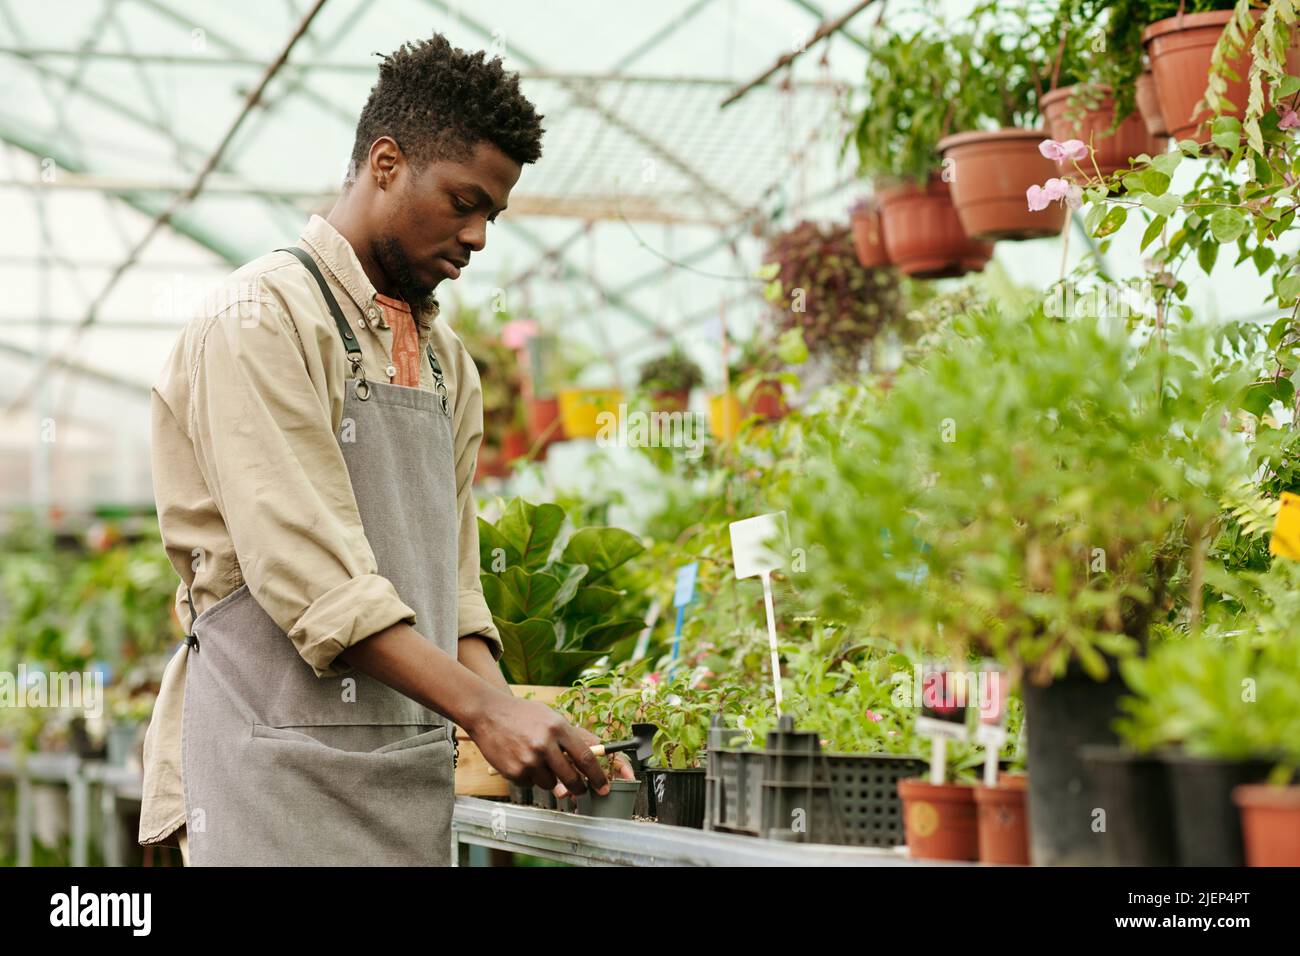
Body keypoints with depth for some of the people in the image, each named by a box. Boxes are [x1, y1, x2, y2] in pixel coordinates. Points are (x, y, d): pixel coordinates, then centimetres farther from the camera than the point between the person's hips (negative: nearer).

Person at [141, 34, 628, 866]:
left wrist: (512, 716, -1)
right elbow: (309, 572, -17)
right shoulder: (261, 320, -8)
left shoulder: (445, 360, 17)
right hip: (281, 767, -7)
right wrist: (483, 709, -22)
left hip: (414, 776, 7)